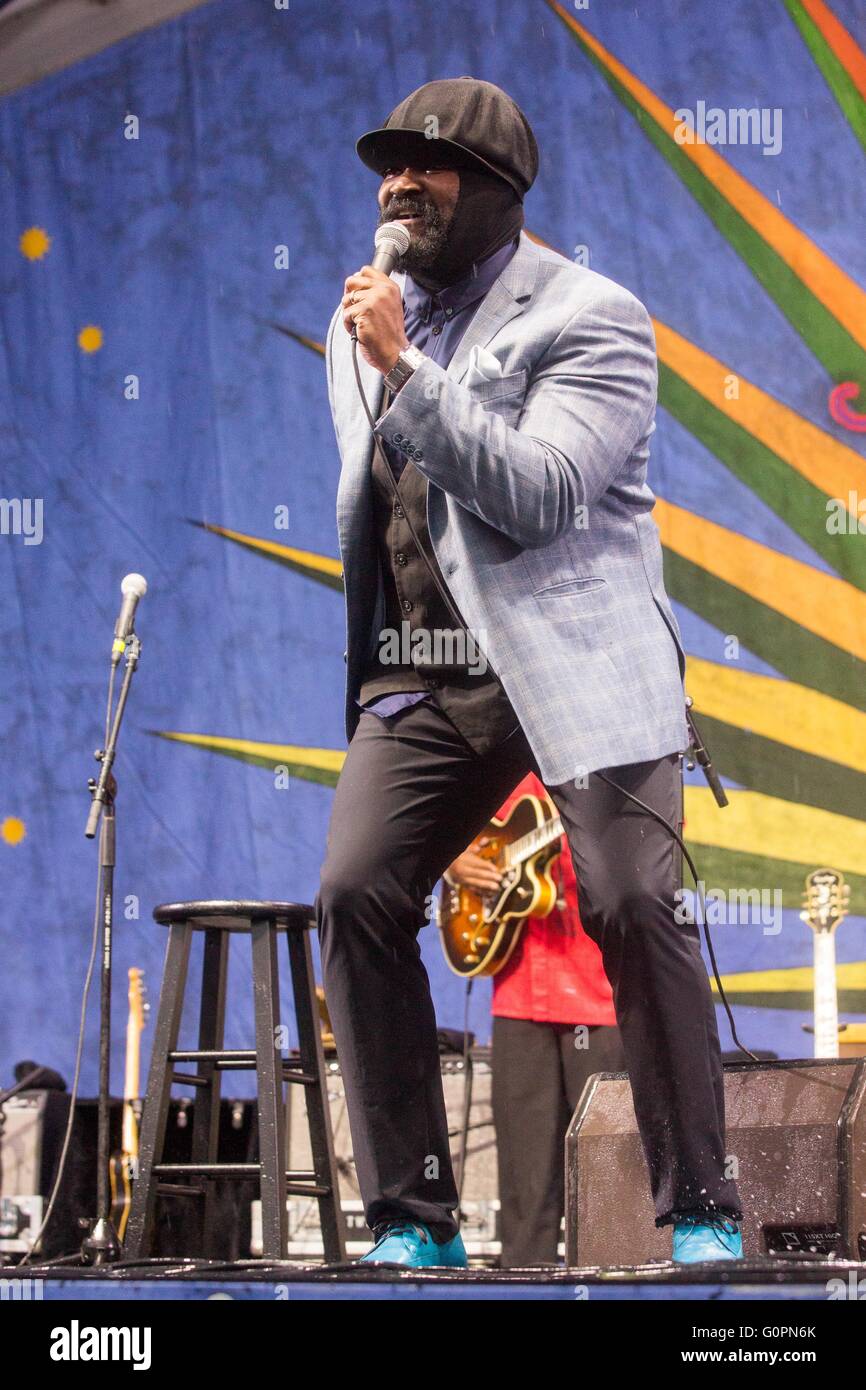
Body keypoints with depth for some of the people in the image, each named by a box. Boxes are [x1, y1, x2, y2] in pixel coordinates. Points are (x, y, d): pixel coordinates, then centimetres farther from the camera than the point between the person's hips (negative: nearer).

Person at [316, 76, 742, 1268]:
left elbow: (538, 495, -19)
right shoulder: (365, 326, 17)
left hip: (574, 664, -5)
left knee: (634, 909, -15)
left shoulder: (590, 317, -5)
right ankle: (412, 1222, -6)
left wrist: (402, 371, -20)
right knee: (356, 895, -12)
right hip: (422, 672, 5)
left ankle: (702, 1213, -2)